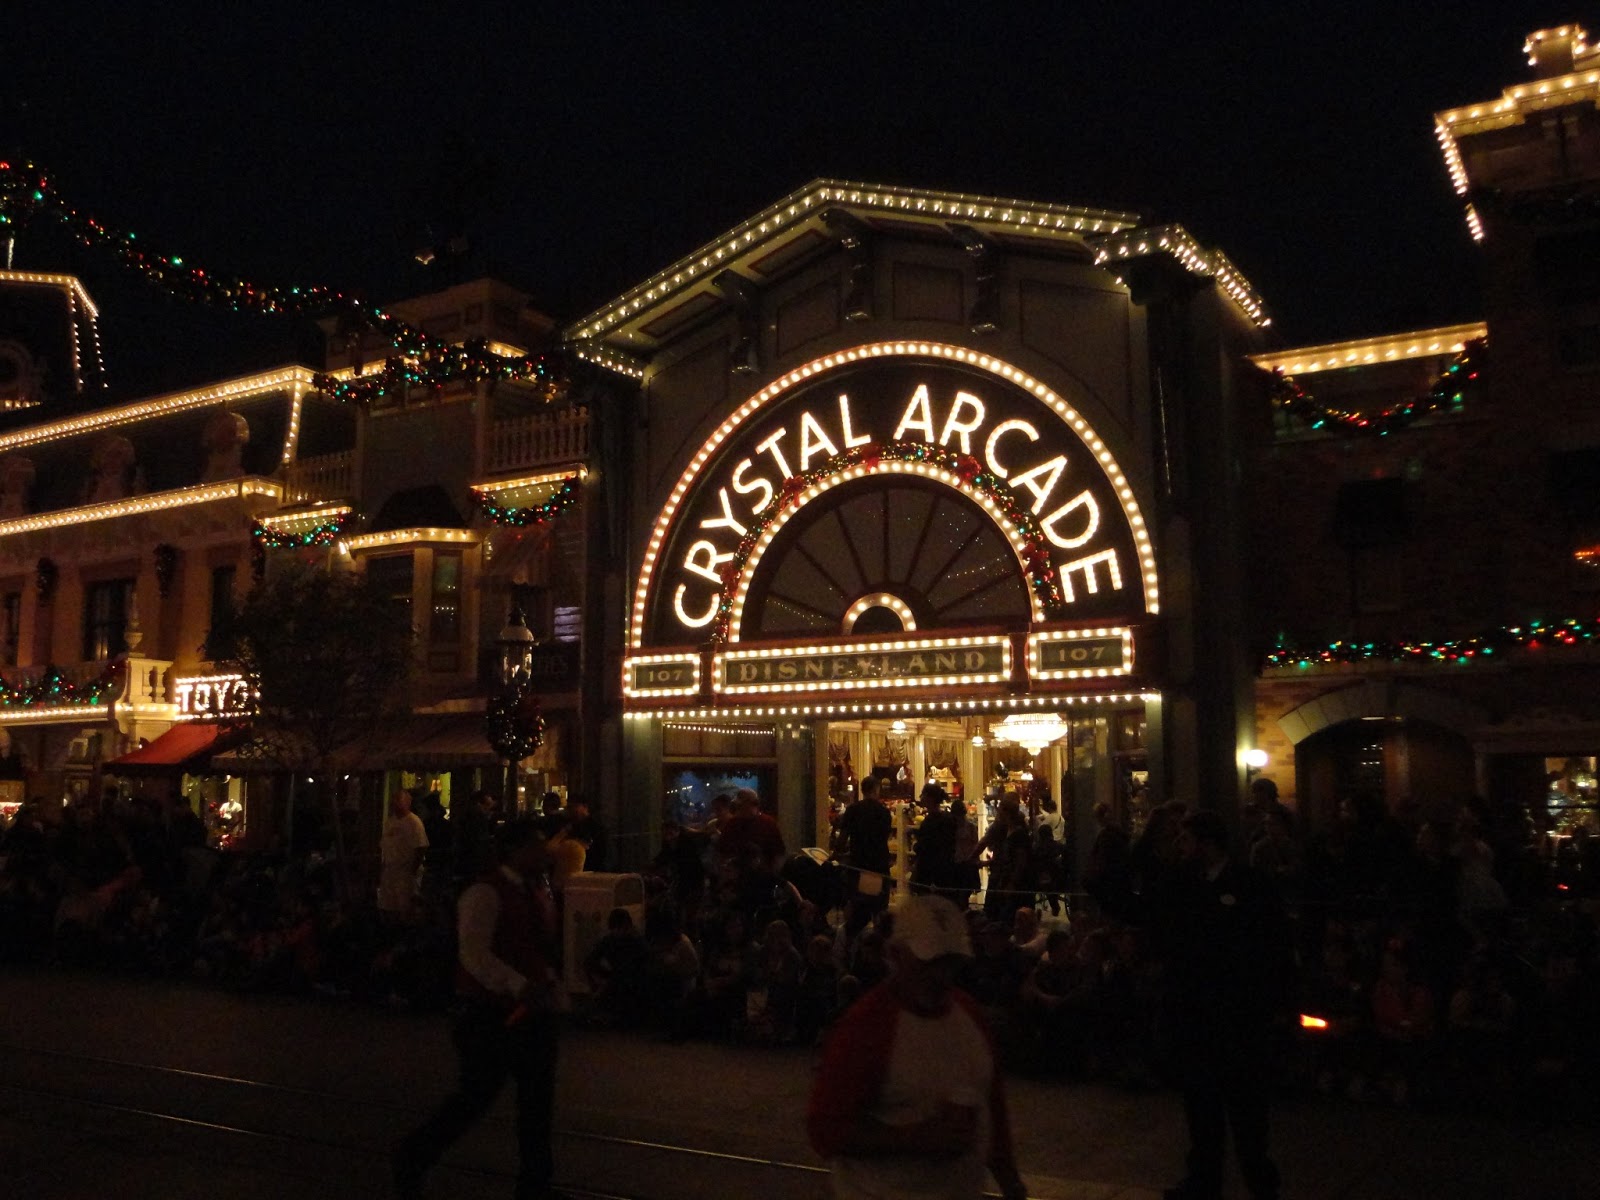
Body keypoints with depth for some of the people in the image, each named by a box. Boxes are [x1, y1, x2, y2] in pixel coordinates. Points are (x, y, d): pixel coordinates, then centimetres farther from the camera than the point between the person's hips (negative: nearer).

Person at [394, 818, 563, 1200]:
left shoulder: (540, 893, 10)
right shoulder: (485, 894, -16)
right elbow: (474, 954, -25)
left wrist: (548, 982, 3)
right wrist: (520, 987, -33)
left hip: (533, 1010, 8)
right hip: (492, 1016, -8)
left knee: (538, 1097, 12)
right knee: (476, 1096, 0)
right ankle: (412, 1159, 23)